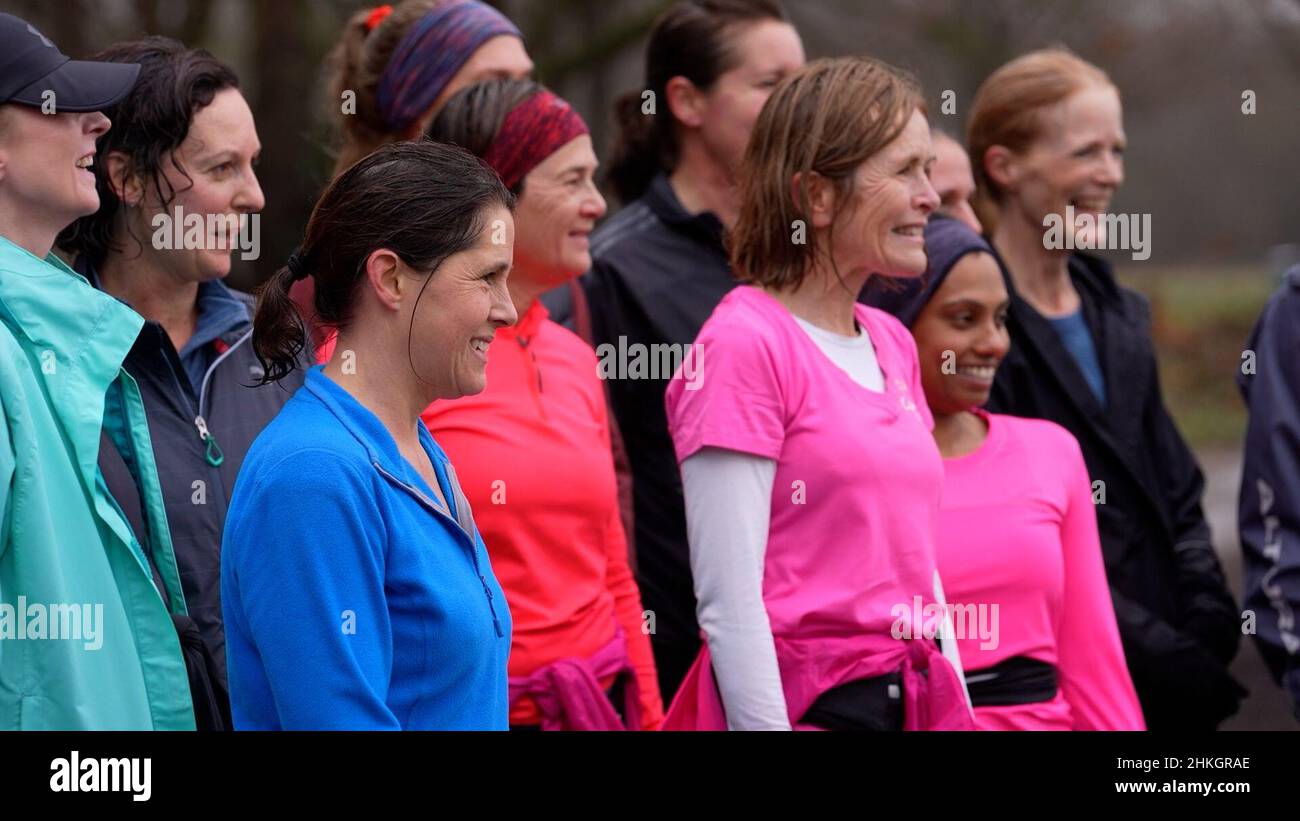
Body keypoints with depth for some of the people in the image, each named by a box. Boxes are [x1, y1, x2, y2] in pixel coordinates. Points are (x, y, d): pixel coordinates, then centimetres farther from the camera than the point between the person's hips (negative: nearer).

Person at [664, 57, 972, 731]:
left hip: (913, 699, 7)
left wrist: (960, 713, 13)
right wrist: (765, 724, -17)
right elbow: (728, 606, -14)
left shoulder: (893, 345, 14)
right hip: (805, 700, -7)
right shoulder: (744, 345, -10)